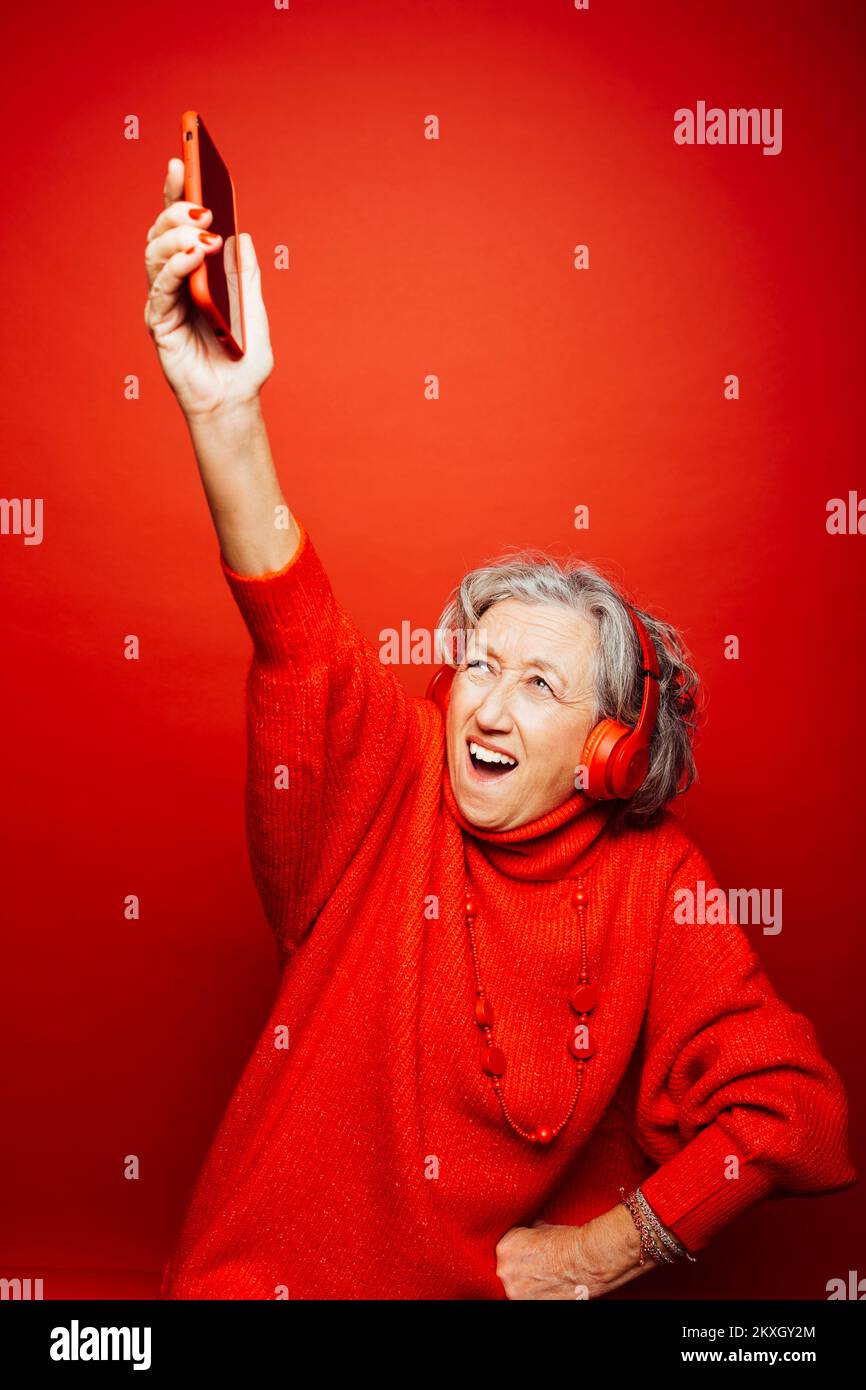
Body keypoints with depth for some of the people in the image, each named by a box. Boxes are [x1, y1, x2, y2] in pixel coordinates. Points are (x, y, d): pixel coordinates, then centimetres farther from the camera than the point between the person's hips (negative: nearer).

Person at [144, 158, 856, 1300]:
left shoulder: (654, 883, -7)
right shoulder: (391, 783, -8)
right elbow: (300, 631, -24)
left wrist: (602, 1251, -8)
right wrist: (226, 410, -38)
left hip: (499, 1281, 0)